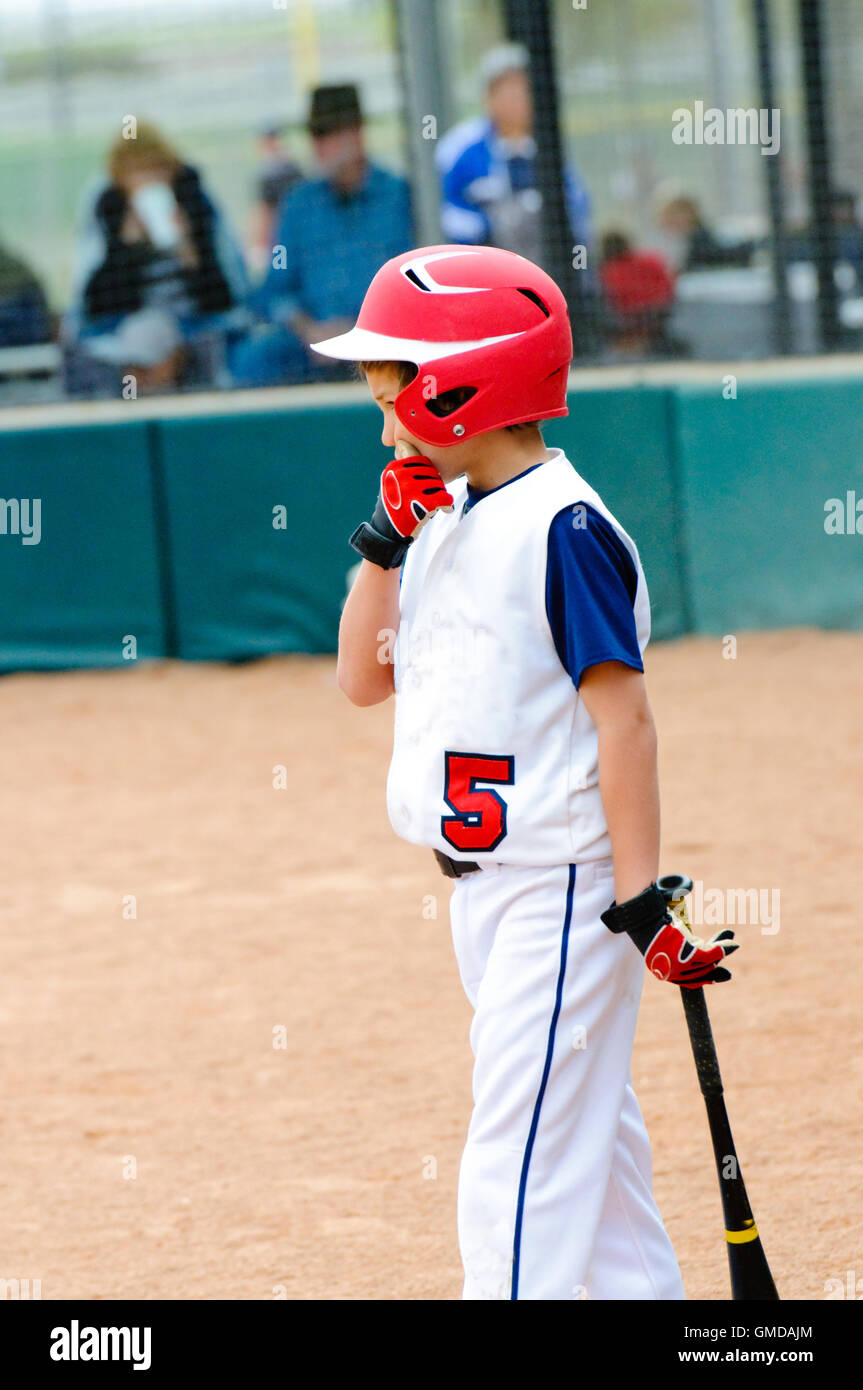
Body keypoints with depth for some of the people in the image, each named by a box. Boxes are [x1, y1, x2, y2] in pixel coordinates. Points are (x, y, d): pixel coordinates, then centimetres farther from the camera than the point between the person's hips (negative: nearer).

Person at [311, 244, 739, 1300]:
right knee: (587, 1137, 15)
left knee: (519, 1156, -12)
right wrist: (383, 542, 4)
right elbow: (365, 679, 17)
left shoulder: (561, 528, -16)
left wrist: (640, 898, -20)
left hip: (563, 889, -9)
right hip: (484, 886, 9)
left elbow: (622, 715, -18)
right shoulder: (449, 525, 11)